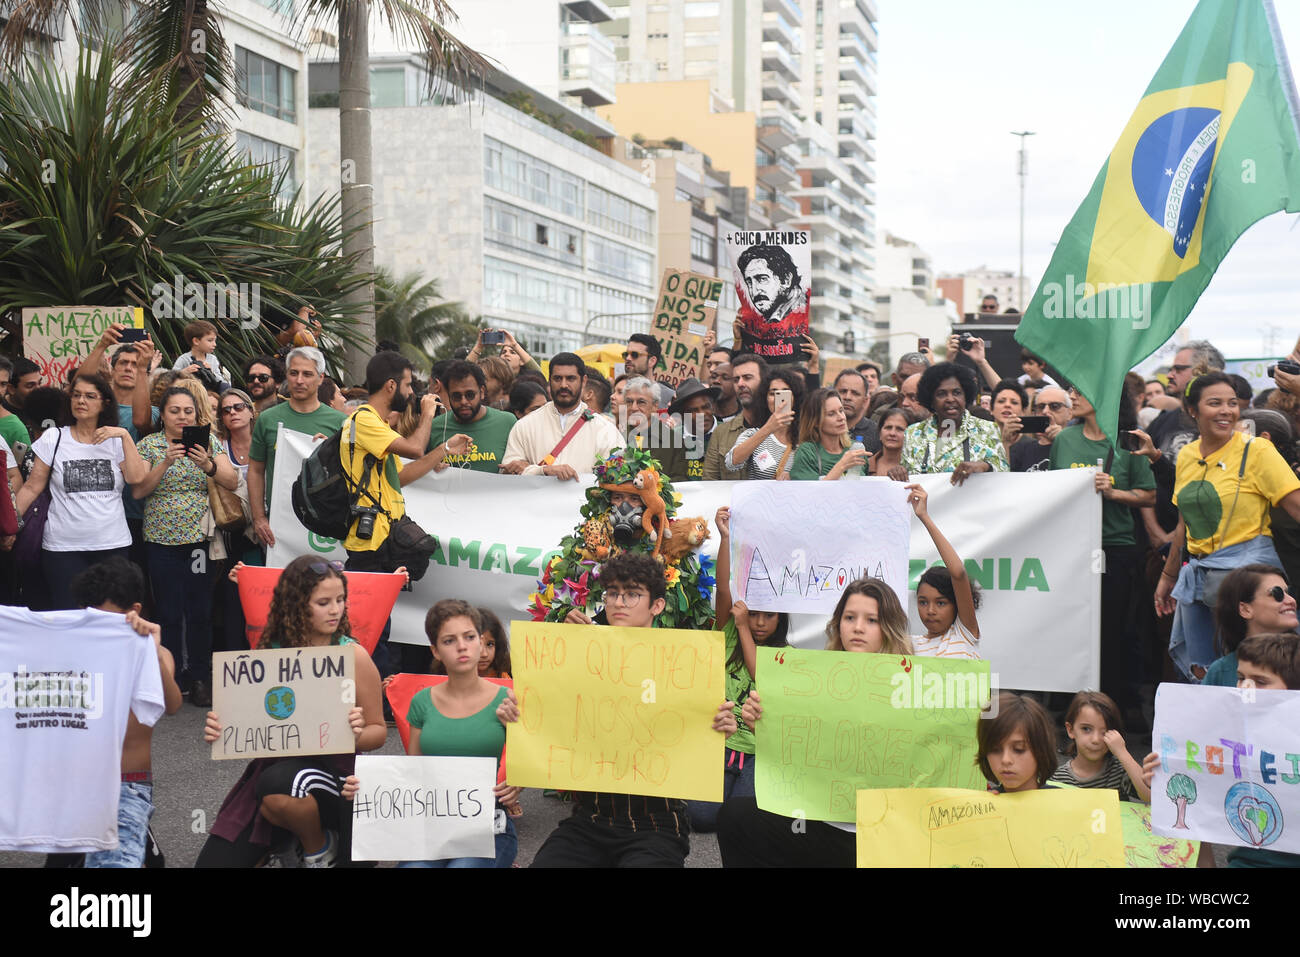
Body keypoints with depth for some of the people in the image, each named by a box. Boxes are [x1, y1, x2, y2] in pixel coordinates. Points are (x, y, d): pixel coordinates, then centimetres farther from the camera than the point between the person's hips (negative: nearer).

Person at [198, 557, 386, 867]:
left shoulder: (353, 656, -6)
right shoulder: (271, 652, 2)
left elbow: (378, 731, 1)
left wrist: (356, 735, -22)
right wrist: (220, 731, -11)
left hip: (334, 770, -4)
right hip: (271, 766, 4)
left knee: (277, 784, -37)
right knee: (213, 861, -9)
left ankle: (320, 849, -6)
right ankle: (287, 845, 20)